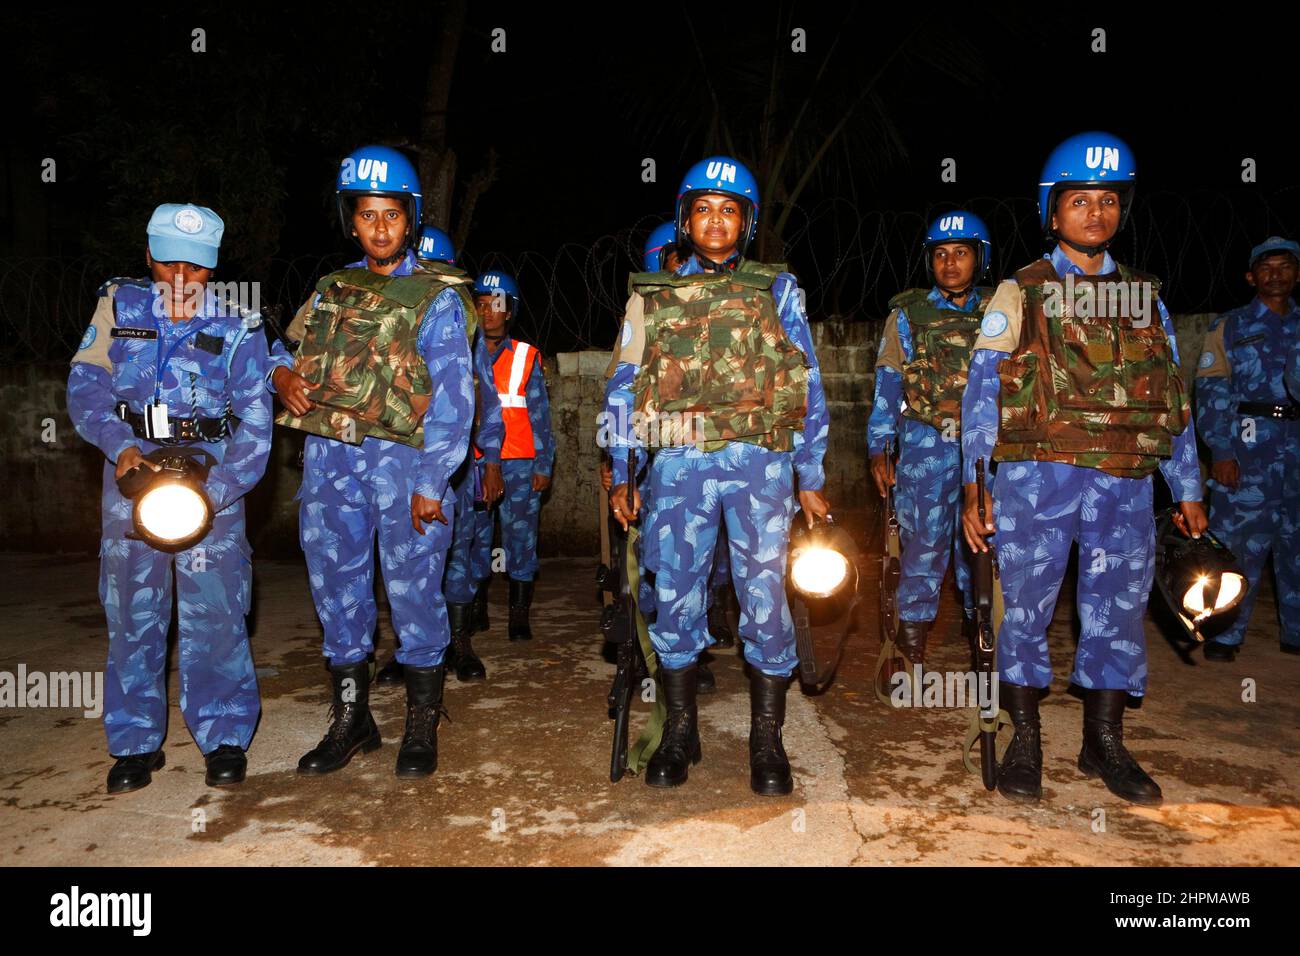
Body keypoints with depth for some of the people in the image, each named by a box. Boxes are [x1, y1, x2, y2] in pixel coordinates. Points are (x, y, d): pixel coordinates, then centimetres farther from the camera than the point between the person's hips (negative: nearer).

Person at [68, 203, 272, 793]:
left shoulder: (238, 329, 1)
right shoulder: (118, 307, 7)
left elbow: (254, 425, -4)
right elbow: (85, 385, 0)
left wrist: (214, 494, -16)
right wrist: (120, 445, -19)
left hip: (211, 478, -2)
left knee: (215, 612, -5)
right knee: (131, 611, 7)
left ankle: (224, 738, 10)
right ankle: (136, 743, 20)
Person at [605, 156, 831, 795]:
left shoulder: (775, 290, 12)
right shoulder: (651, 295, 14)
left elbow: (807, 385, 10)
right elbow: (624, 389, 14)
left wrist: (810, 478, 5)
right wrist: (621, 475, 8)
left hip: (759, 464, -1)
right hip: (678, 466, 1)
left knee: (765, 603, -2)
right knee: (674, 600, 4)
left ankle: (767, 742, 13)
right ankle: (680, 732, 21)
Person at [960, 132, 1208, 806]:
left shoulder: (1145, 297, 16)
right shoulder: (1018, 295, 5)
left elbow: (1173, 400, 17)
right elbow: (981, 392, -1)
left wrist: (1188, 489, 13)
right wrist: (973, 485, -9)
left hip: (1124, 485, 4)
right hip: (1038, 478, -3)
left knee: (1117, 612, 8)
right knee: (1027, 608, 2)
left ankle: (1104, 743, 24)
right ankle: (1024, 743, 16)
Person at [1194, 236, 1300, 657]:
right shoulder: (1229, 327, 7)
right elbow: (1212, 393, -1)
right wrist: (1221, 451, -10)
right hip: (1248, 446, -3)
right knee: (1240, 539, -5)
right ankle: (1224, 634, 4)